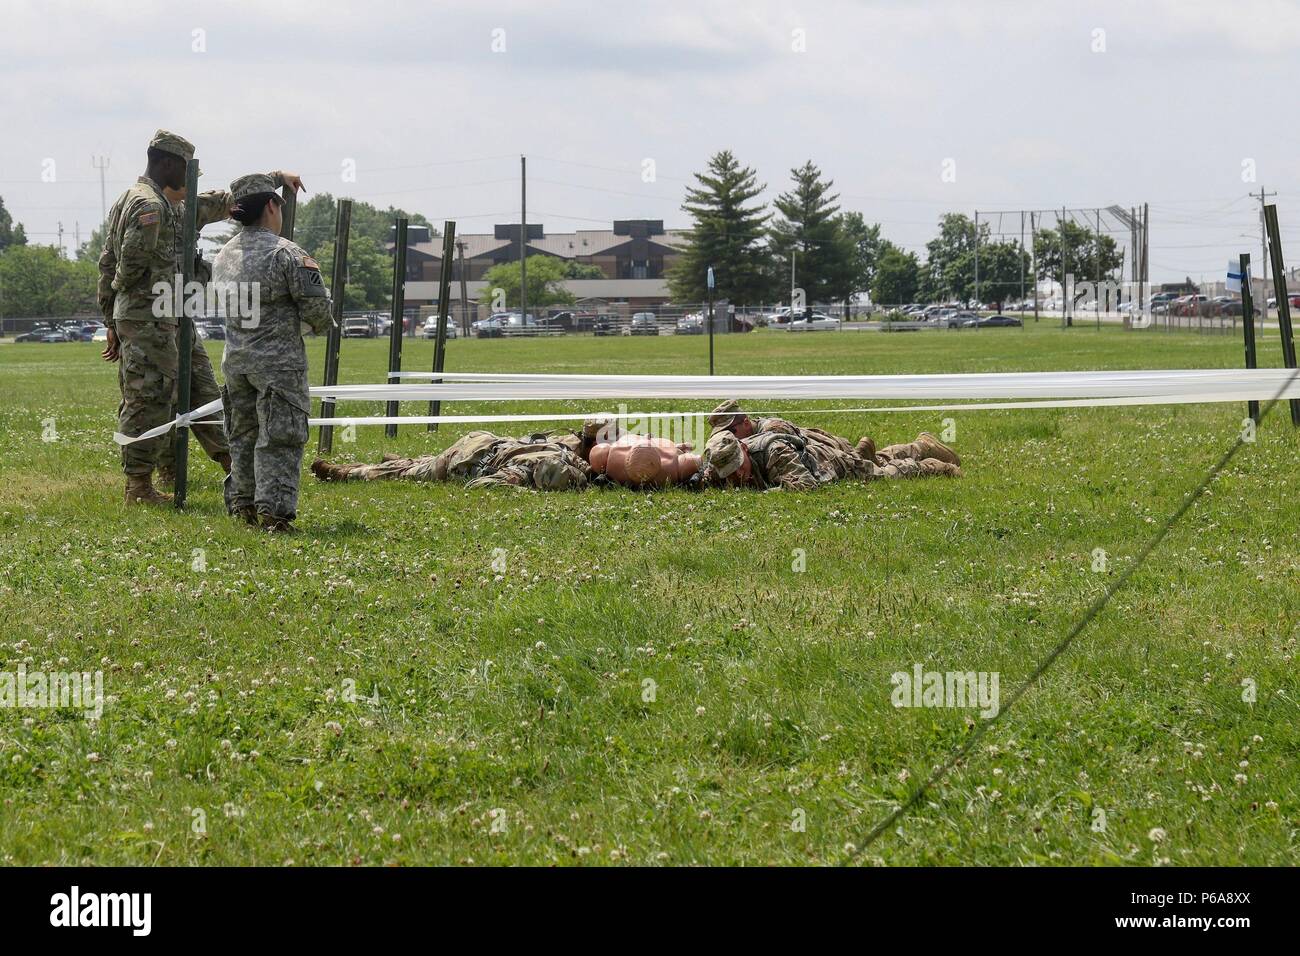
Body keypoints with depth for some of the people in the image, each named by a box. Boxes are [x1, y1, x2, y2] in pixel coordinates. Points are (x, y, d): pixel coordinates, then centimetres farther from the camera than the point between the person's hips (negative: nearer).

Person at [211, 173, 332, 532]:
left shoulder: (223, 256, 6)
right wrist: (321, 325, 9)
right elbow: (316, 306, -13)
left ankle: (243, 505, 21)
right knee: (279, 439, -3)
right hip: (279, 363, -6)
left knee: (243, 435, 16)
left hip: (235, 360, 6)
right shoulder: (287, 253, -14)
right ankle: (274, 509, -7)